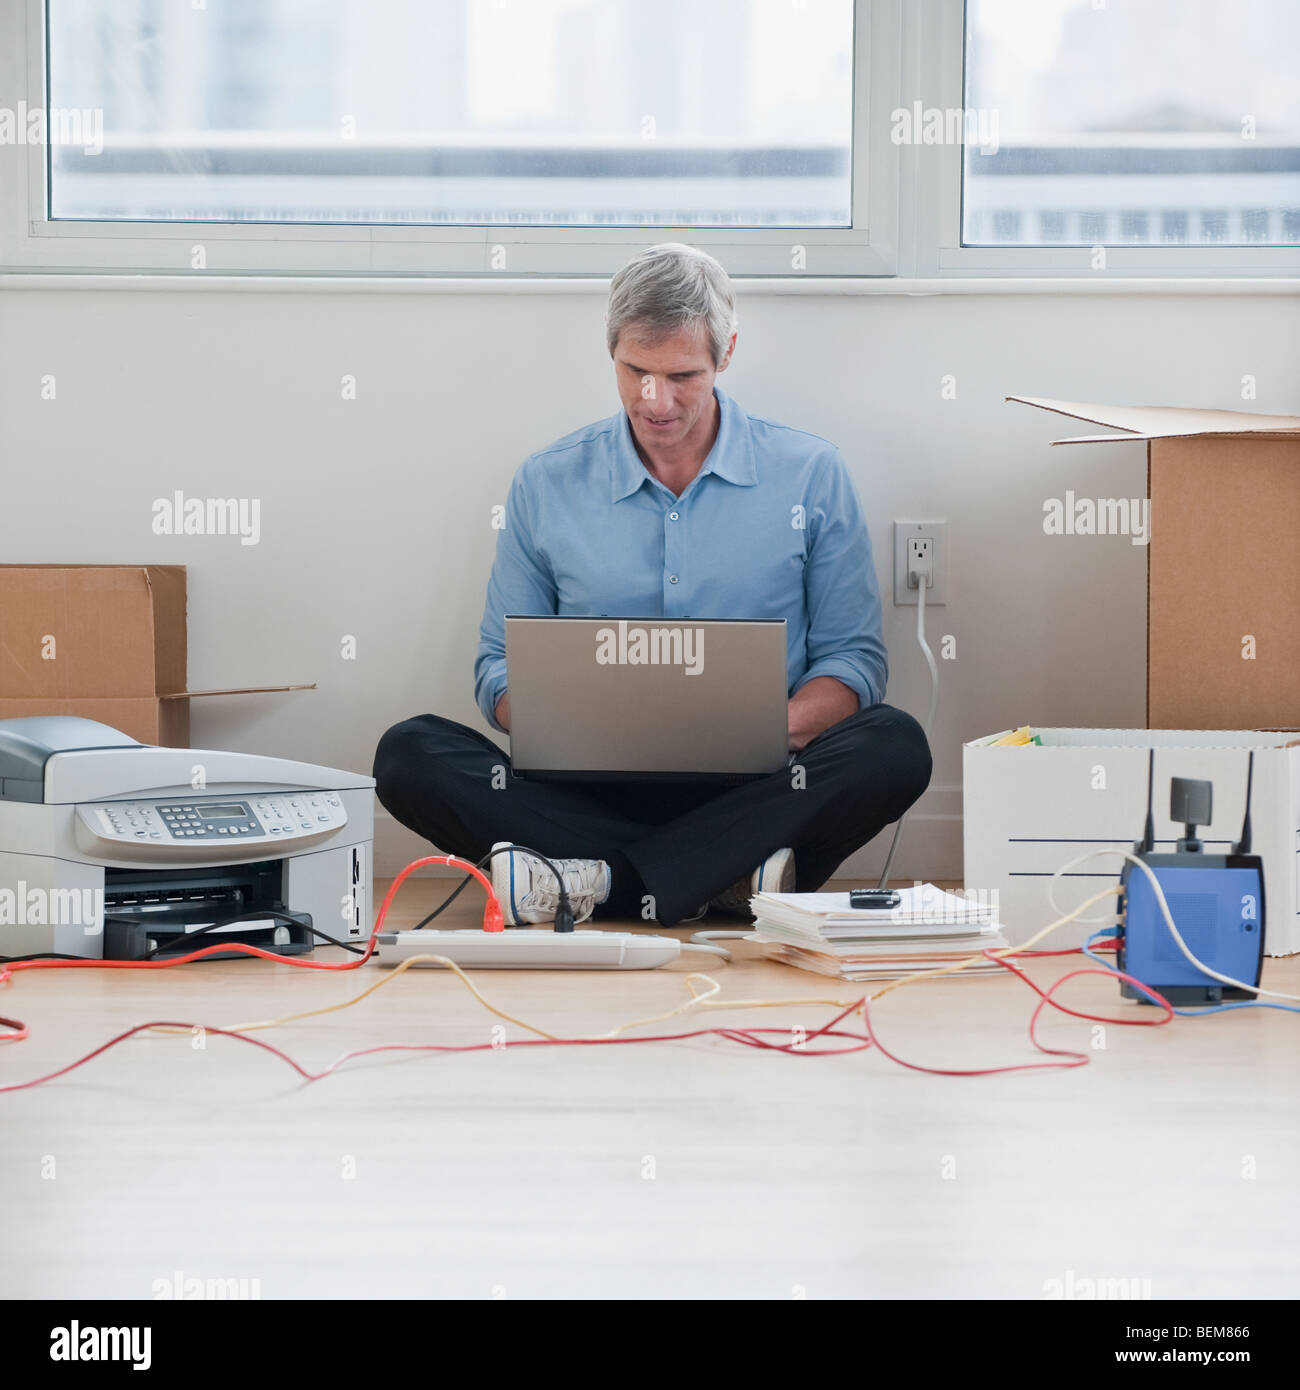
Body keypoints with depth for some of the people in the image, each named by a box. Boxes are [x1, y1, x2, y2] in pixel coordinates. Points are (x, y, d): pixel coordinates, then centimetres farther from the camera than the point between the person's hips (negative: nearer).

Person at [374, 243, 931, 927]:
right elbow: (502, 667, 13)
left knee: (895, 746, -31)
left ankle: (600, 882, -33)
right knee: (410, 754, -25)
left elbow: (852, 658, 7)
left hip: (748, 790, -1)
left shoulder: (810, 473, 7)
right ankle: (729, 877, -31)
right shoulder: (546, 484, 10)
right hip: (590, 792, 1)